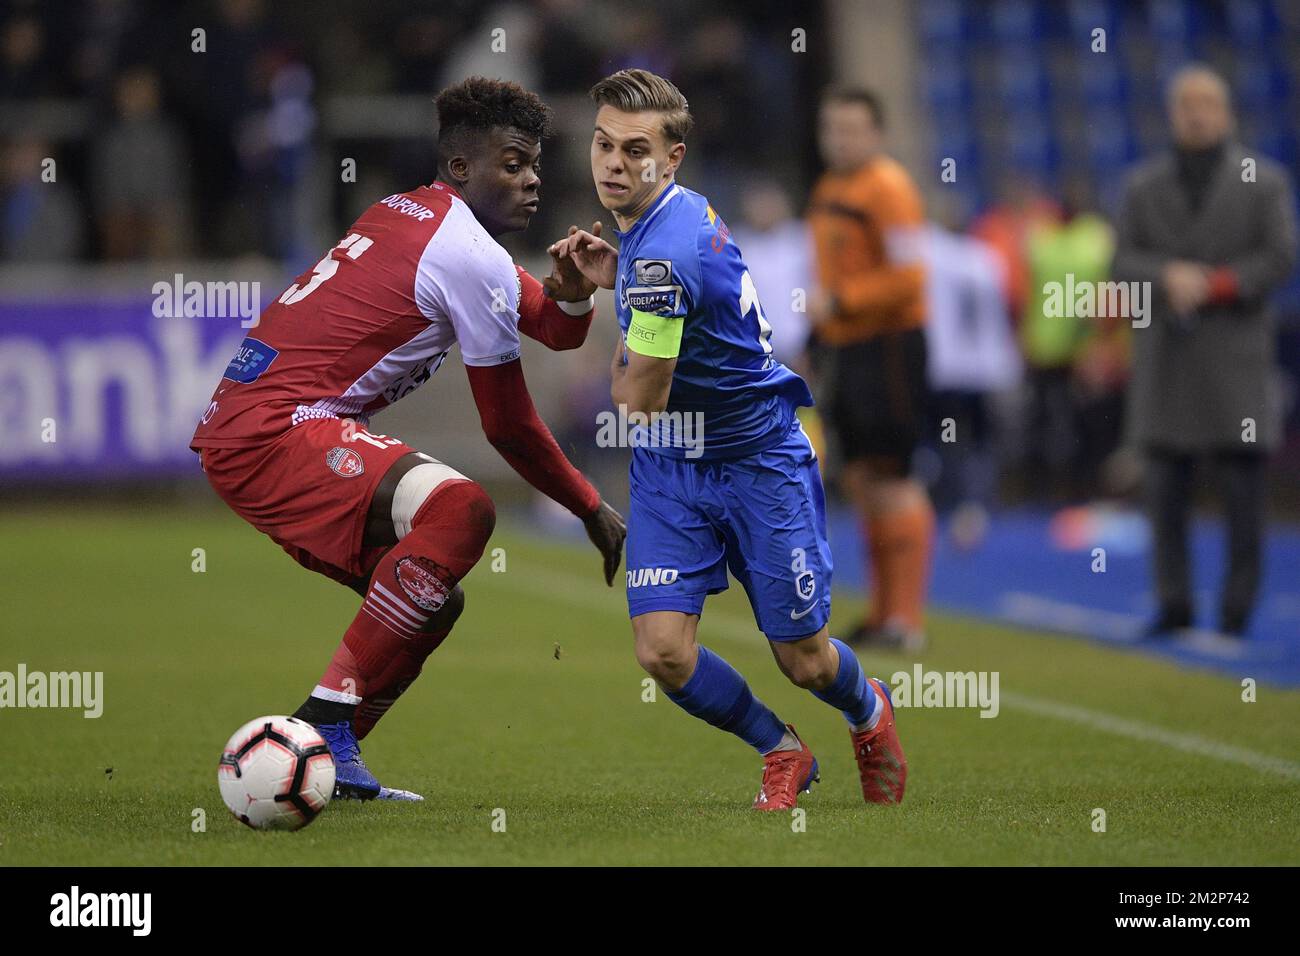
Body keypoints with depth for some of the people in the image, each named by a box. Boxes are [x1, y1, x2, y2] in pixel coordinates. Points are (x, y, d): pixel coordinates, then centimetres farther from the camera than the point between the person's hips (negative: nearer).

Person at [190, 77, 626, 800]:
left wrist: (573, 290, 0)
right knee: (461, 508, -29)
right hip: (275, 427, -11)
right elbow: (509, 427, -3)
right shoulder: (472, 257, -11)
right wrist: (595, 512, 9)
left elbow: (559, 331, 24)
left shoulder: (411, 215, 19)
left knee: (431, 601, 14)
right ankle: (326, 722, -27)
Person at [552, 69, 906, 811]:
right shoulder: (676, 211, -3)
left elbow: (640, 398, -21)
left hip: (759, 460, -7)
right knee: (664, 653, -7)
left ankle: (870, 713, 41)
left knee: (805, 662, 6)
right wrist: (616, 279, 2)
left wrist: (619, 359, 1)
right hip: (669, 464, 7)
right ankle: (782, 752, 18)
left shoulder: (662, 255, -30)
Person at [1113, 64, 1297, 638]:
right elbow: (1124, 262, 5)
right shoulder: (1143, 186, 11)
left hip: (1235, 357, -2)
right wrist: (1167, 276, -14)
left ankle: (1236, 611, 3)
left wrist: (1215, 284, -13)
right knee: (1166, 492, 2)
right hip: (1165, 359, 3)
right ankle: (1174, 605, 7)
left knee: (1243, 496, -2)